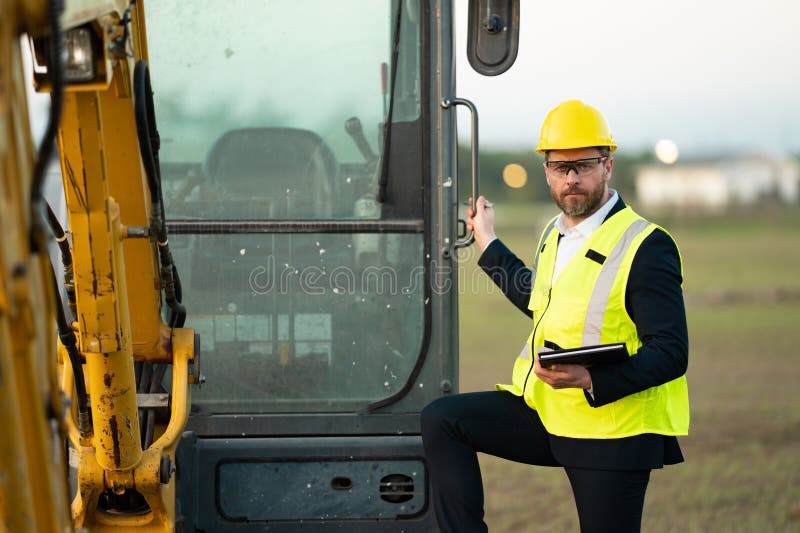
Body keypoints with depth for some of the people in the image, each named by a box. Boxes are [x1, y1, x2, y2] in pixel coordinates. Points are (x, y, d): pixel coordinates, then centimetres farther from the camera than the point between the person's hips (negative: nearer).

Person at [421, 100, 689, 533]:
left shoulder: (646, 247, -15)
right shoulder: (554, 234, 11)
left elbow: (671, 353, -19)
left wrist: (590, 378, -31)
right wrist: (488, 243, 34)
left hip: (611, 431, -7)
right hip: (545, 412, 7)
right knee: (441, 419, -3)